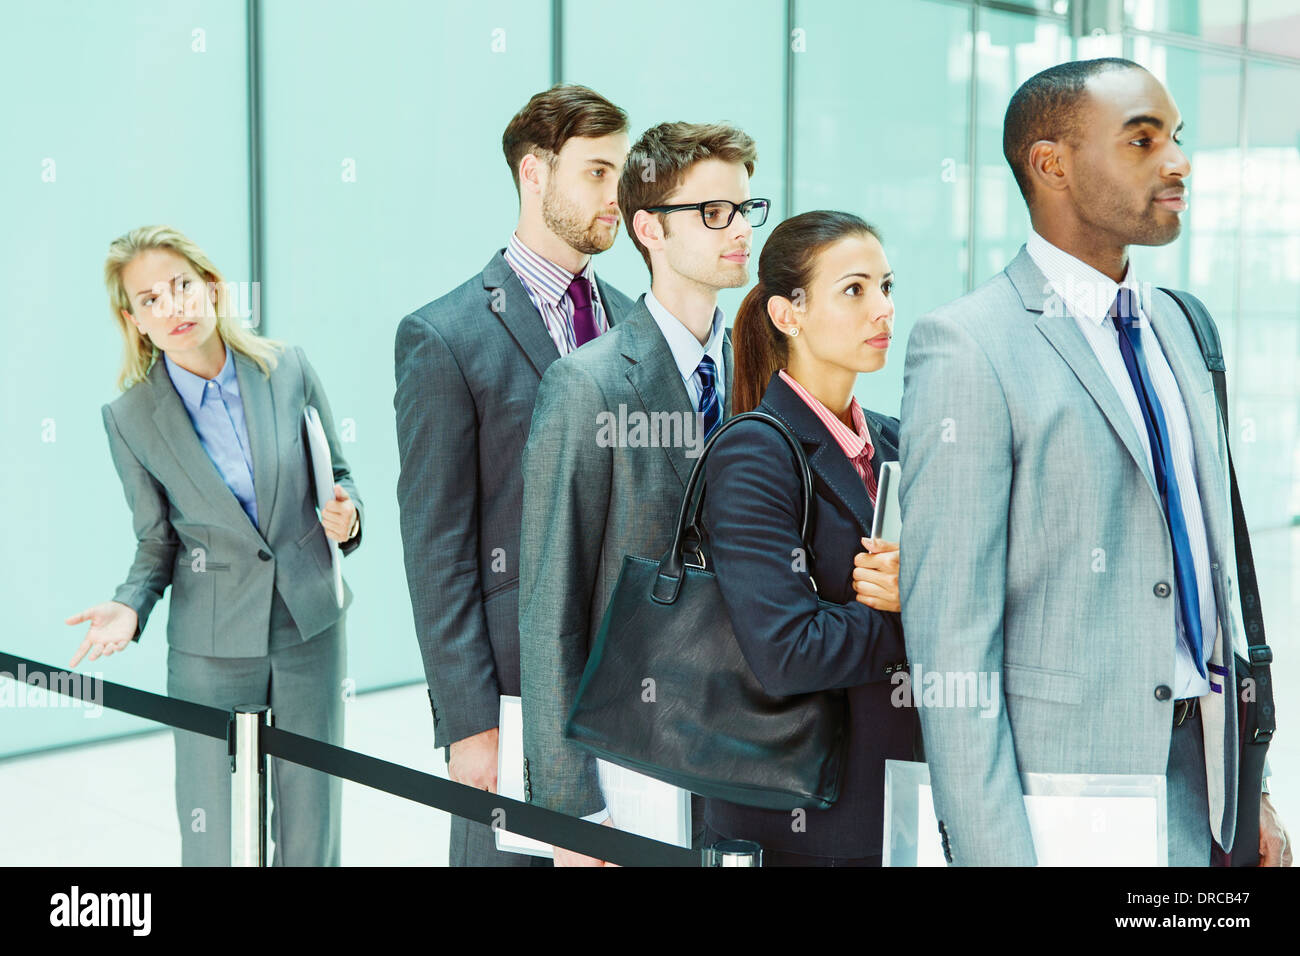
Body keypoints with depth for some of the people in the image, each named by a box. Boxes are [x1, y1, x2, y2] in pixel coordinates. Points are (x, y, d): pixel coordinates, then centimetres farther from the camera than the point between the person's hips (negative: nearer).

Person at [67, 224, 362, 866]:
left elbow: (337, 475, 8)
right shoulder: (130, 417, -7)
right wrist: (130, 606, -16)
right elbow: (157, 542, 2)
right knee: (210, 834, 6)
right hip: (211, 646, -1)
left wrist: (344, 515, -13)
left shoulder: (289, 371, -5)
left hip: (310, 625, 1)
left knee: (311, 825, 11)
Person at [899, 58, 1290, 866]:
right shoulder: (968, 349, -14)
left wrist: (1248, 782, 12)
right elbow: (950, 626, -16)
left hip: (1203, 769, 7)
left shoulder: (1175, 322, 10)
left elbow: (1212, 557, 13)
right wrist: (993, 849, -18)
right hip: (1063, 772, -6)